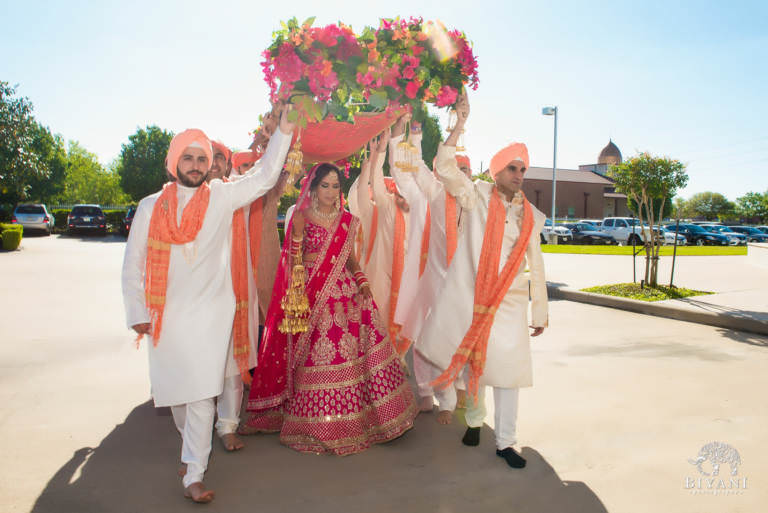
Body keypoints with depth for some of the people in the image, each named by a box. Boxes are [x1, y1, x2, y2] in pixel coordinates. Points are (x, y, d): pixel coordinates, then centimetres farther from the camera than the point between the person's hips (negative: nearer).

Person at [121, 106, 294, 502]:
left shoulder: (222, 197, 1)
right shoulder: (150, 206, 4)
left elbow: (265, 178, 1)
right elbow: (133, 263, 7)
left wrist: (284, 131, -5)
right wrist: (137, 313, 3)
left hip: (210, 312, -2)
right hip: (167, 313, 2)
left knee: (202, 394, -7)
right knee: (176, 392, 14)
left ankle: (194, 474, 4)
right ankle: (194, 447, 41)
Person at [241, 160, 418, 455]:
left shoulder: (348, 221, 12)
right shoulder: (301, 219, 1)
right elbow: (294, 264, -2)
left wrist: (362, 279, 3)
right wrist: (298, 232, -17)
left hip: (347, 297, 4)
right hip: (313, 298, -3)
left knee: (355, 354, 0)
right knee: (317, 357, -3)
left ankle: (359, 418, 18)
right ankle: (317, 427, 12)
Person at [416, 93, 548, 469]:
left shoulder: (530, 215, 9)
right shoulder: (477, 196, 2)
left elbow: (536, 265, 13)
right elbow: (445, 168, -10)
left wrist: (539, 312, 12)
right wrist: (459, 126, -17)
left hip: (508, 303, 2)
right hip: (467, 297, -2)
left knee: (507, 370, 2)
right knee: (473, 363, 10)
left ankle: (505, 443, 14)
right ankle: (475, 418, 34)